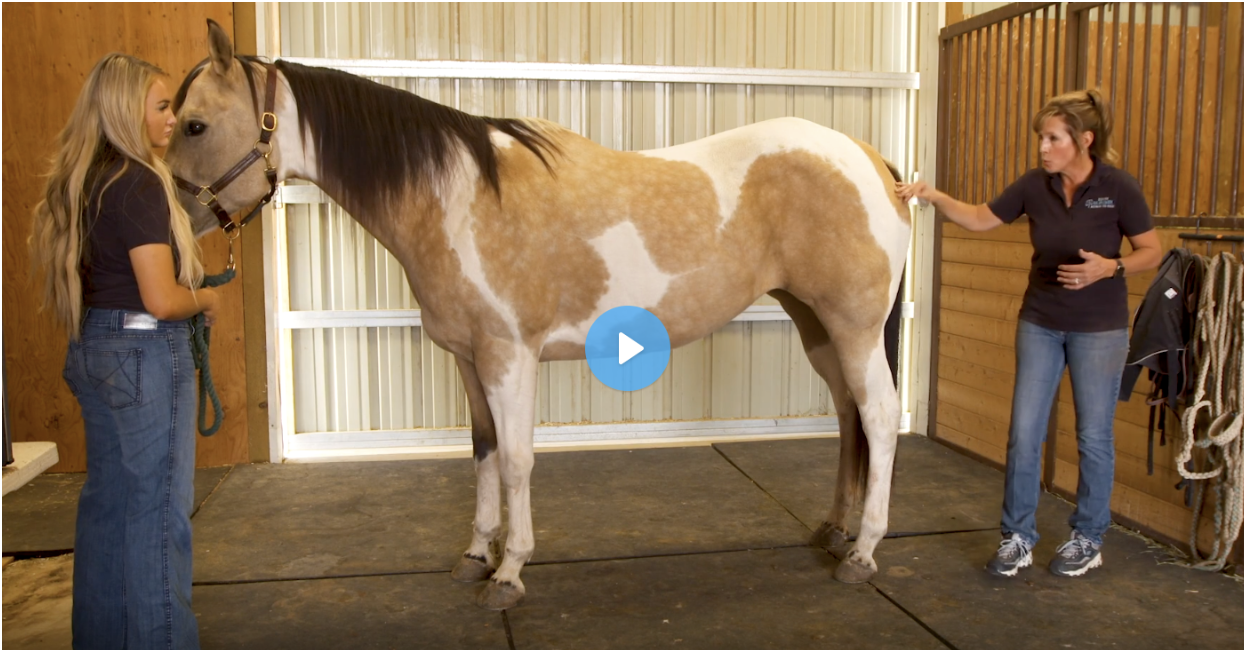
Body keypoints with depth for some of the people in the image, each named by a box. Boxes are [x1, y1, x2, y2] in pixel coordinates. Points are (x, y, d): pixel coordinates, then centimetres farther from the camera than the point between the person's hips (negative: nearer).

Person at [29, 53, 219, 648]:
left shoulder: (76, 181, 9)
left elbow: (41, 252, 23)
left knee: (106, 501, 18)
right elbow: (162, 300, -23)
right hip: (146, 352, -9)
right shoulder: (141, 183, -18)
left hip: (90, 349, 10)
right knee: (158, 508, 0)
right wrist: (206, 299, -5)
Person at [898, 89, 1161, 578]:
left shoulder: (1118, 187, -14)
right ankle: (1017, 537, 14)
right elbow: (980, 219, 5)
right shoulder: (1034, 186, -5)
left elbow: (1152, 251, -5)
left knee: (1093, 436, 7)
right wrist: (932, 196, -10)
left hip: (1099, 328, -3)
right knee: (1024, 433, 2)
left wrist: (1110, 267, -24)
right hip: (1039, 324, 3)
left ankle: (1087, 539, 24)